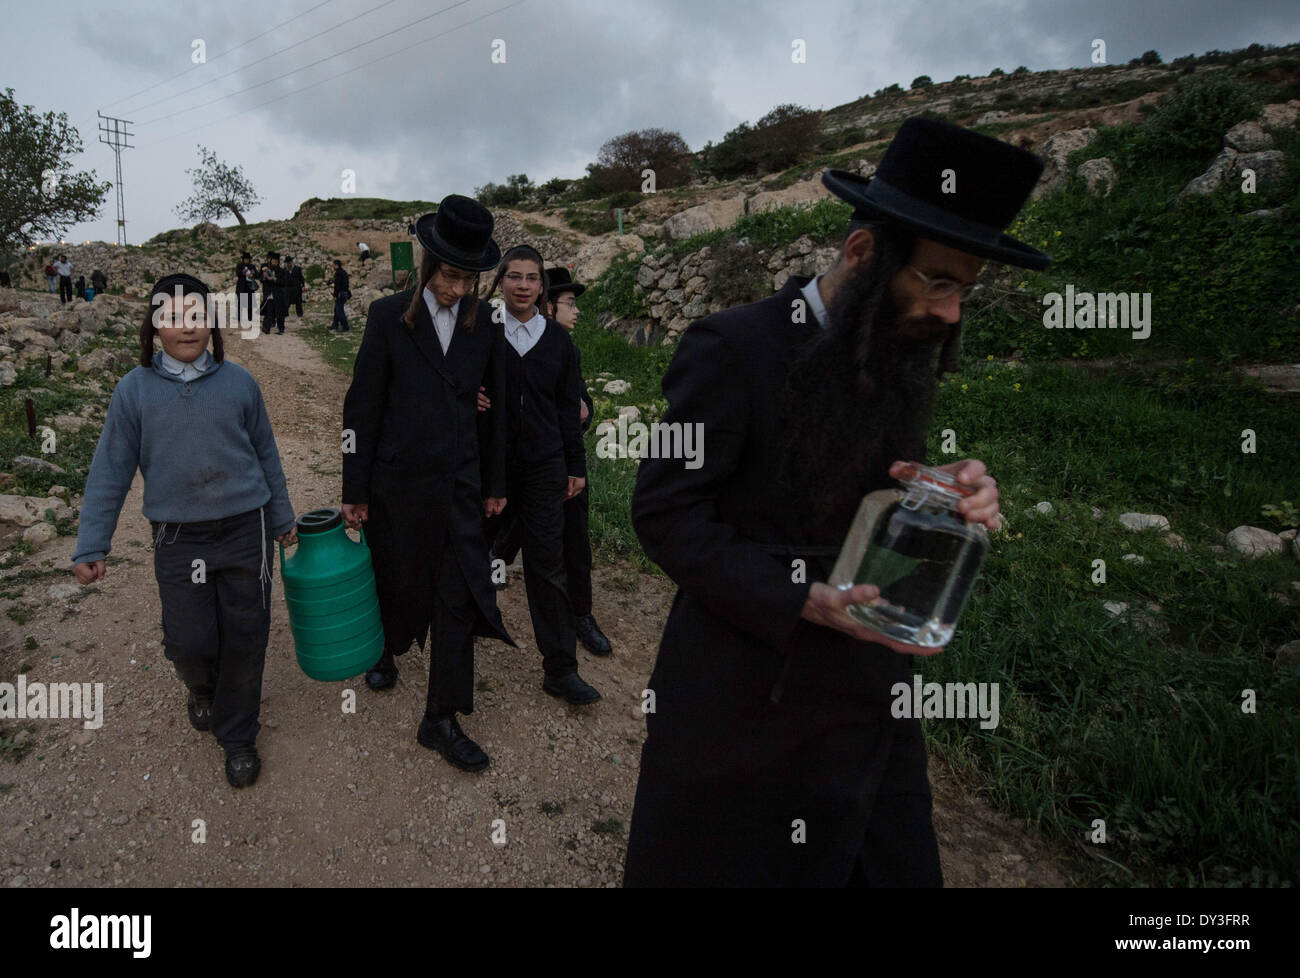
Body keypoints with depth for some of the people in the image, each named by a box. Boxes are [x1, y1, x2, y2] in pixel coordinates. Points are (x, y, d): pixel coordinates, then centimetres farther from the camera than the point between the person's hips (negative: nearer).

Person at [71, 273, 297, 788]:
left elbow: (265, 454, 8)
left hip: (244, 529, 0)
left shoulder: (238, 381, -2)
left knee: (245, 639, 6)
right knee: (190, 641, 2)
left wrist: (281, 518, 14)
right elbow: (110, 471, 1)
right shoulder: (134, 389, -2)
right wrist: (92, 547, -1)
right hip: (178, 538, 0)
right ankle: (203, 690, 40)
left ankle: (238, 736, 27)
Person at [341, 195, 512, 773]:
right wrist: (355, 491, -5)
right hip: (395, 484, -1)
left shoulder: (482, 325, 3)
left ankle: (441, 719, 13)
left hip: (457, 486, 2)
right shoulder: (388, 316, -6)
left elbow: (493, 410, 10)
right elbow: (361, 407, -4)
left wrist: (494, 484, 11)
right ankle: (386, 650, 49)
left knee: (458, 598, 0)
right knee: (392, 579, 16)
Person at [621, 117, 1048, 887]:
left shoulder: (903, 357, 5)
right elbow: (665, 513, -17)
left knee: (896, 867, 18)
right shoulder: (733, 348, -17)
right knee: (726, 865, 13)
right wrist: (805, 601, -25)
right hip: (751, 702, -6)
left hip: (873, 699, 7)